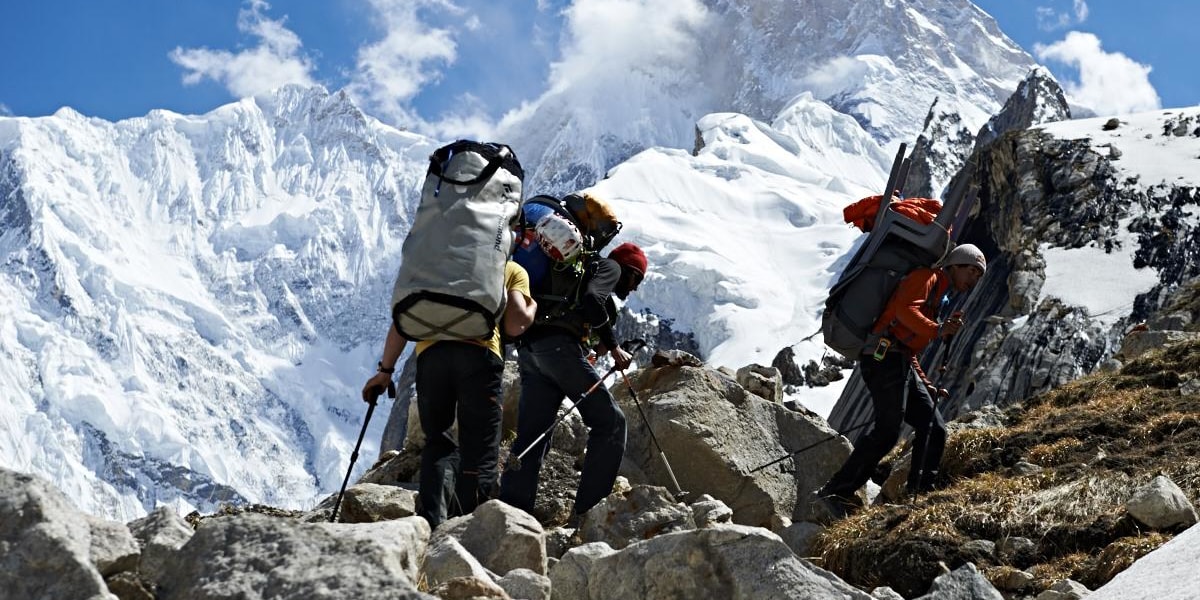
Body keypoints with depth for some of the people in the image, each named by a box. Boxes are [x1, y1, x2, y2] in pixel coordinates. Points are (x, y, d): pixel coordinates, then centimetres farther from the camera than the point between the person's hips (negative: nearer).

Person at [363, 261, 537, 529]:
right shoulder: (513, 270, 25)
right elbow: (516, 326, 10)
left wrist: (385, 370, 23)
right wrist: (532, 306, 30)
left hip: (430, 350, 3)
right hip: (479, 351, -2)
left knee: (437, 443, 13)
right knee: (480, 454, 1)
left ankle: (432, 526, -6)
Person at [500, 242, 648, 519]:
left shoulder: (585, 269, 36)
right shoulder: (610, 267, 10)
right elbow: (591, 300, -11)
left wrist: (597, 344, 17)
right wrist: (613, 346, -6)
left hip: (529, 349, 9)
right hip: (558, 346, -9)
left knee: (531, 436, 4)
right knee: (610, 420, -5)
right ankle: (590, 510, -11)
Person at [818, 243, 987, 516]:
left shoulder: (941, 298, 30)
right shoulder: (928, 277, 2)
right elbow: (904, 309, -18)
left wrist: (925, 384, 21)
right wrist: (937, 330, -28)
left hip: (901, 364, 10)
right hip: (883, 356, -10)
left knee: (933, 428, 3)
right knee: (888, 431, -17)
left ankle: (921, 492, 0)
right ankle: (836, 492, -16)